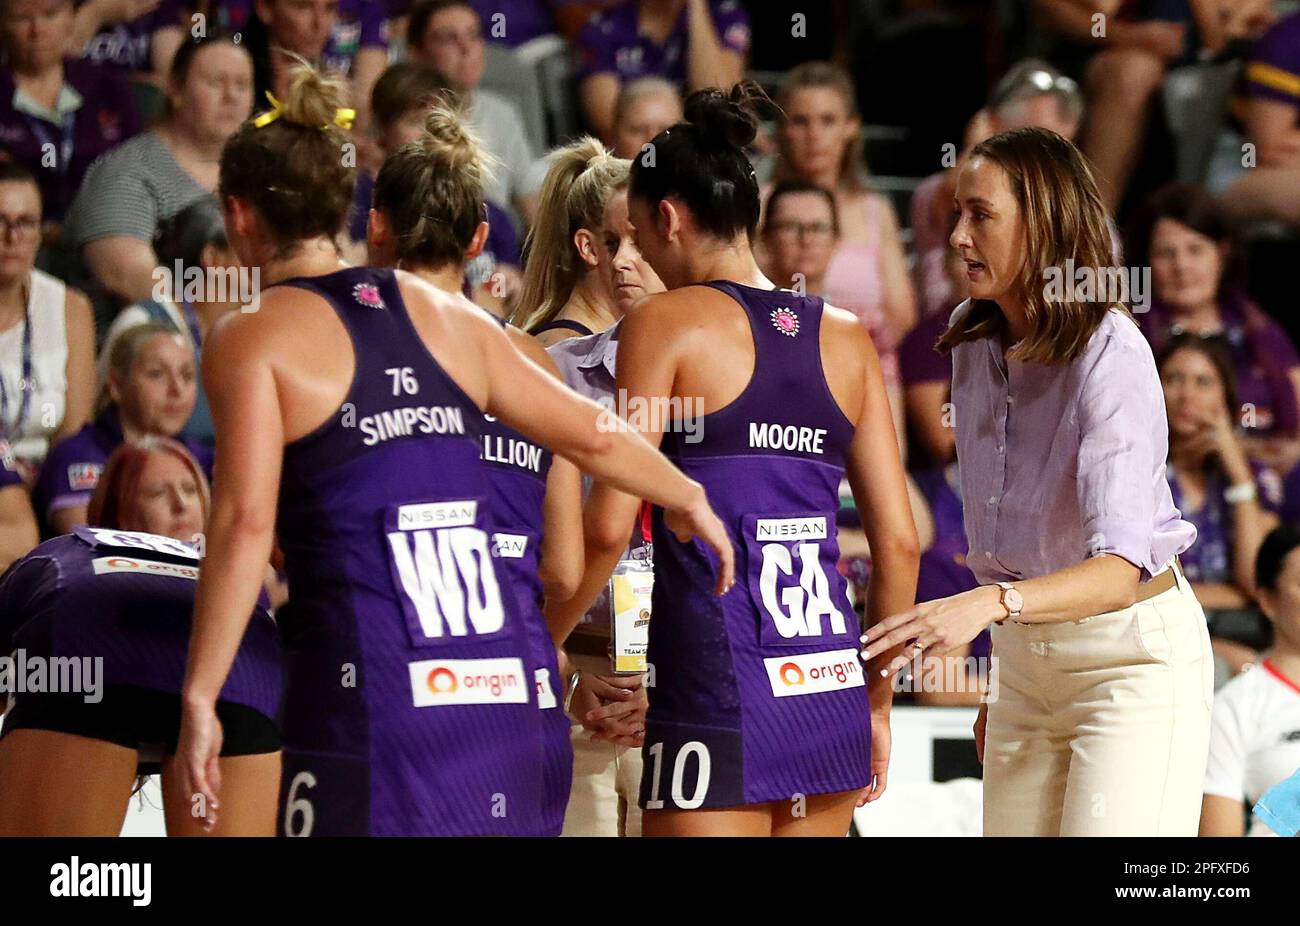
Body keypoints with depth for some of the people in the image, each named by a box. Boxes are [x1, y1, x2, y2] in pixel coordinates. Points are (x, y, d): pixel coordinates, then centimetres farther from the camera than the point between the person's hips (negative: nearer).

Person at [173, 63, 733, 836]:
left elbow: (246, 525, -12)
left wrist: (199, 696, -10)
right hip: (498, 685, 6)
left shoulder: (254, 340, -1)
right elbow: (592, 435, 20)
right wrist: (689, 499, 38)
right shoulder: (448, 316, 15)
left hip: (368, 693, -6)